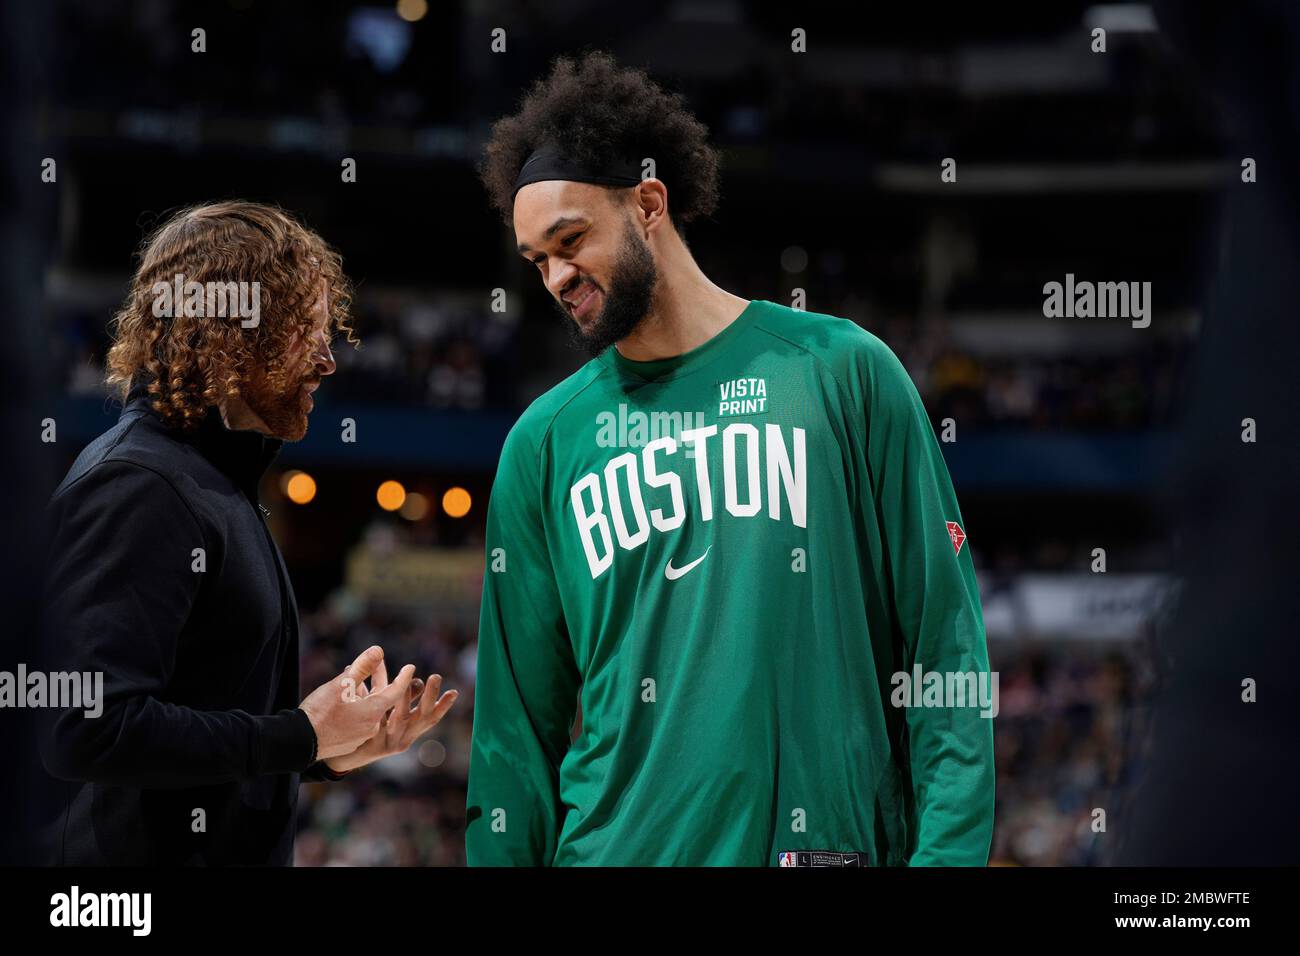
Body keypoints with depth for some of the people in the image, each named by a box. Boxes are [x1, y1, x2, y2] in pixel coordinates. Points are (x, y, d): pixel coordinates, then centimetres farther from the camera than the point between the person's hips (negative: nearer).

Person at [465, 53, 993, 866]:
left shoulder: (841, 372, 0)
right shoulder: (544, 441, 7)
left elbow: (944, 643, -2)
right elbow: (519, 715, 8)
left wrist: (950, 850, -10)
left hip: (824, 837, -2)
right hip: (615, 844, 2)